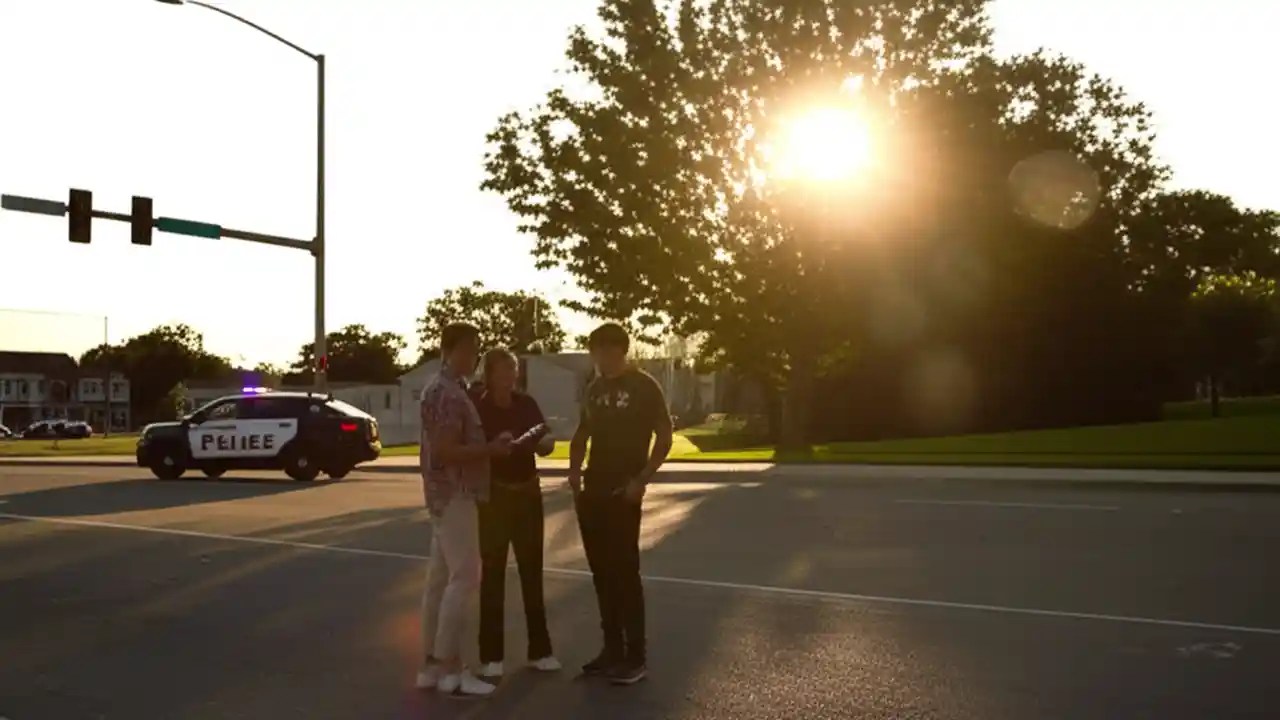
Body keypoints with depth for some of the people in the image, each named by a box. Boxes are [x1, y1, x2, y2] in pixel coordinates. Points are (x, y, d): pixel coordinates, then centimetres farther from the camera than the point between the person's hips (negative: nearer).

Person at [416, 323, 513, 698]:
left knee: (441, 578, 11)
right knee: (464, 578, -8)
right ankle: (450, 668, -4)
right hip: (455, 495, -11)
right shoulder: (448, 393, -17)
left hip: (448, 495, 11)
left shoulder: (442, 388, 17)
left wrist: (489, 445, 13)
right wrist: (491, 449, -15)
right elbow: (446, 451, -24)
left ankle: (432, 664, 16)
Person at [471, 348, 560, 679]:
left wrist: (541, 440, -14)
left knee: (532, 571, 9)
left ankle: (540, 649, 18)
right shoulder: (476, 405, -7)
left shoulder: (527, 403, 4)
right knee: (492, 572, 0)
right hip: (493, 496, -4)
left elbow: (547, 445, 8)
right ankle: (491, 655, 8)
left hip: (528, 493, 4)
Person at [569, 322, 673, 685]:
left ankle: (636, 656, 2)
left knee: (625, 572, -5)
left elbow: (664, 437, -7)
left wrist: (641, 480, -15)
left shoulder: (643, 386, -6)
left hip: (622, 494, -6)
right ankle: (612, 649, 19)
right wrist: (574, 469, 5)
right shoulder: (595, 389, 12)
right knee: (602, 573, 9)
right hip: (592, 492, 6)